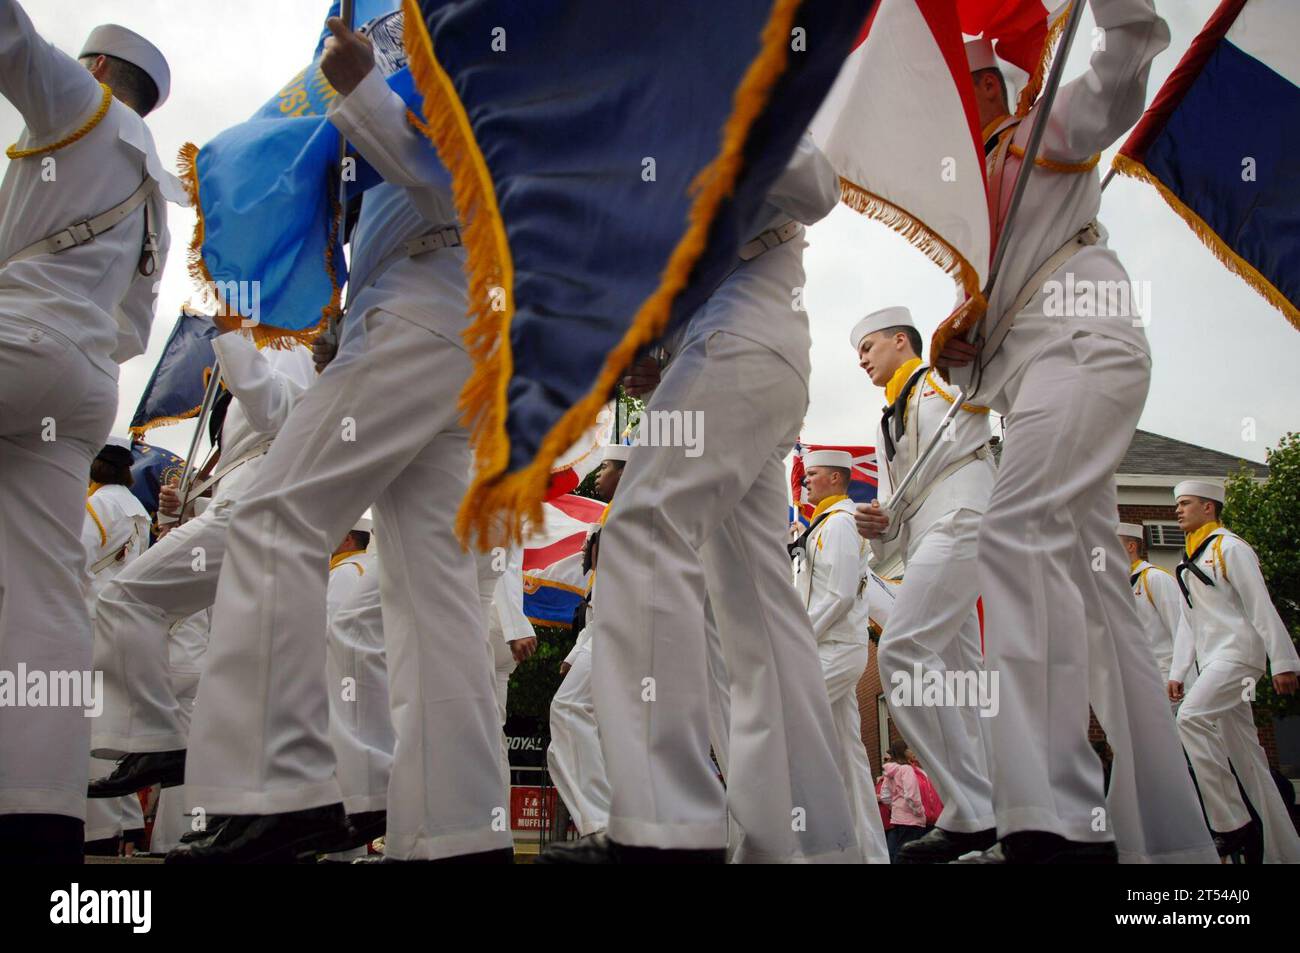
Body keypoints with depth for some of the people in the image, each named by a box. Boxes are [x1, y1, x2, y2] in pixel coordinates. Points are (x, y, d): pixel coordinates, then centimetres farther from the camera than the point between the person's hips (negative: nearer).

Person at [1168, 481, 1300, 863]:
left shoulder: (1229, 546, -5)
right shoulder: (1190, 562, 20)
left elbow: (1261, 606, -12)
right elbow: (1191, 622, 21)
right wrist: (1177, 671, 15)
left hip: (1238, 652, -9)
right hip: (1213, 663, 9)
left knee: (1190, 717, -27)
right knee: (1244, 753, 5)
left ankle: (1231, 821, -22)